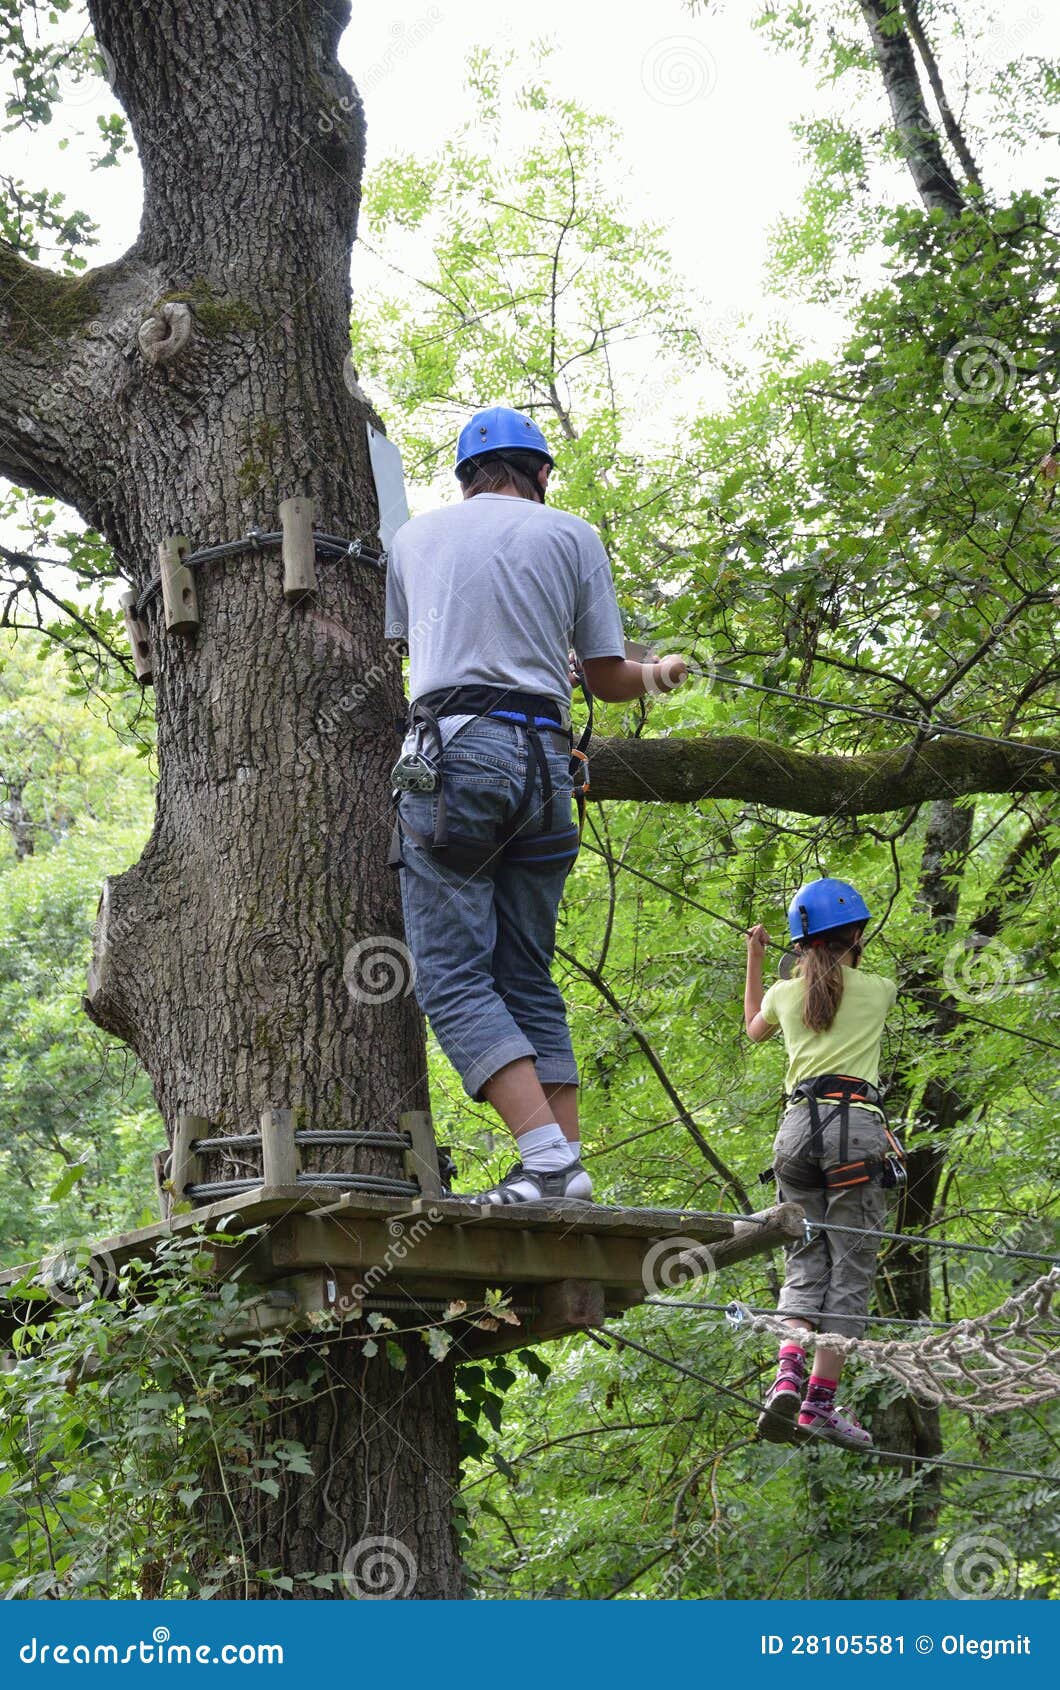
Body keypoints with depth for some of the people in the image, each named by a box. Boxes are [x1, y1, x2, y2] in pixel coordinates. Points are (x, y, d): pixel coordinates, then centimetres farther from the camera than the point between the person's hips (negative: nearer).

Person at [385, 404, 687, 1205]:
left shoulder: (418, 533, 18)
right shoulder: (573, 535, 15)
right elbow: (608, 677, 15)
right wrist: (658, 676, 38)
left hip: (452, 749, -3)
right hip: (544, 759, 3)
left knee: (452, 974, -8)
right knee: (528, 980, 9)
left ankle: (548, 1156, -22)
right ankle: (569, 1167, 1)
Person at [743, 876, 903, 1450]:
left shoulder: (784, 993, 15)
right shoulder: (875, 989, 10)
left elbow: (753, 1028, 39)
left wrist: (754, 958, 44)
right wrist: (849, 955, 52)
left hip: (798, 1125, 3)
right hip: (857, 1124, -3)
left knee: (805, 1263, 7)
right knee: (850, 1270, -2)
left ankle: (788, 1374, -18)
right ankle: (819, 1403, -10)